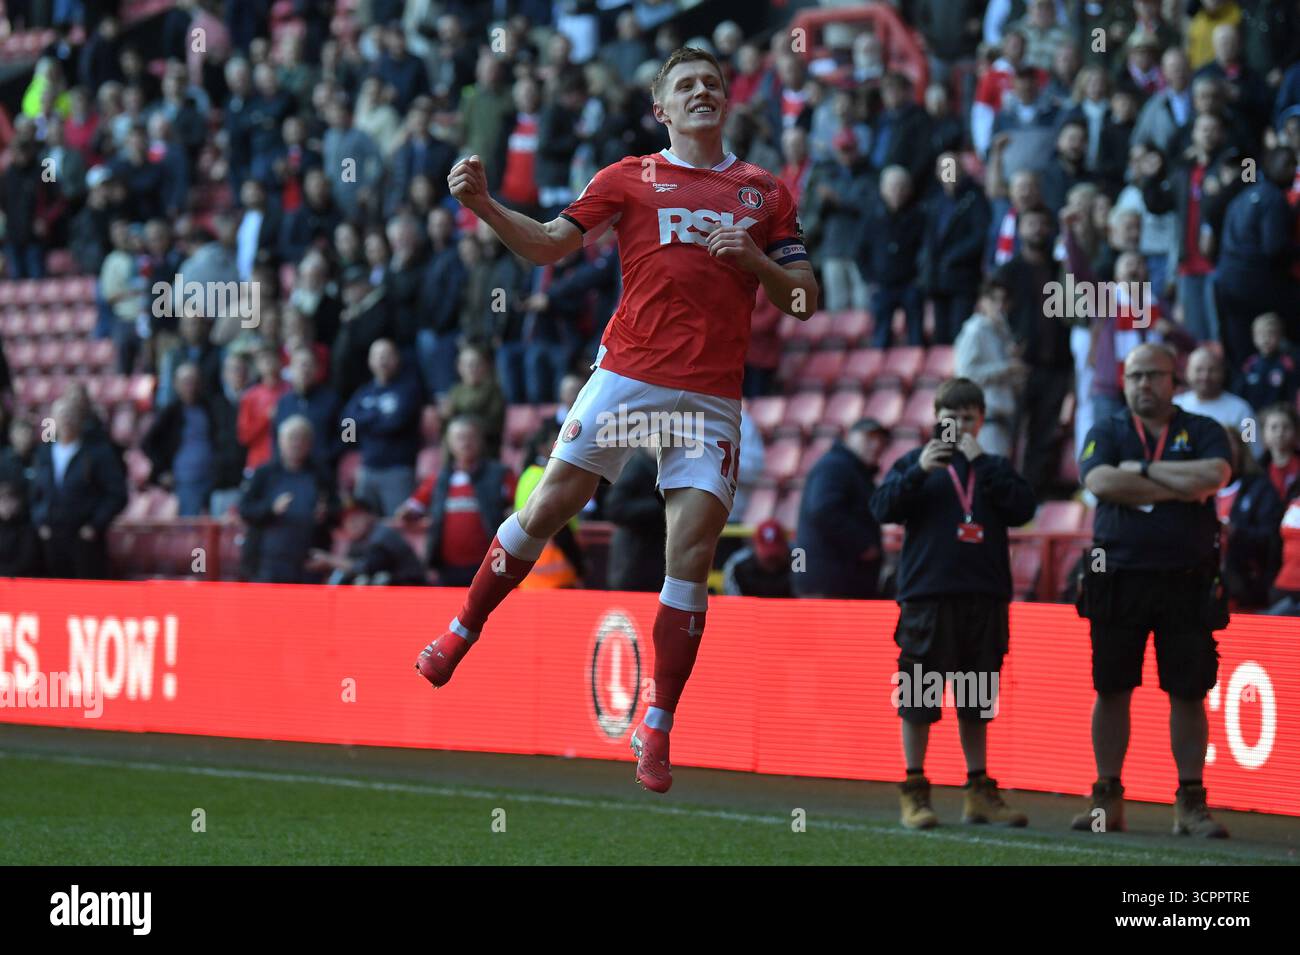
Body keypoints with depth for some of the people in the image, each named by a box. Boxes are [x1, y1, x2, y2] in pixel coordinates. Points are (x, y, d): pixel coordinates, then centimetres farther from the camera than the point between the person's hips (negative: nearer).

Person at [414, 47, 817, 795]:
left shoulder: (765, 192, 12)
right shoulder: (631, 178, 8)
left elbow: (803, 301, 12)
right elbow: (550, 244, 5)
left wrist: (752, 257, -6)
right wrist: (483, 206, -10)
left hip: (712, 395, 1)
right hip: (628, 375, -1)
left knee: (695, 542, -7)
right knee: (549, 506, -3)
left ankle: (657, 730, -2)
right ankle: (462, 634, 18)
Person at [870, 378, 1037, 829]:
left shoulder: (995, 467, 14)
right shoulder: (914, 462, 8)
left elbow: (1022, 508, -2)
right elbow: (883, 508, -3)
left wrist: (980, 463, -7)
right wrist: (919, 471, -16)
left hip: (985, 597, 2)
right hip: (926, 593, -2)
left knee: (976, 699, 8)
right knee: (918, 695, -3)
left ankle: (979, 791, 15)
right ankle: (914, 790, 4)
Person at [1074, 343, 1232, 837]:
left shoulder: (1202, 431, 8)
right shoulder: (1106, 433, 10)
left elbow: (1215, 475, -14)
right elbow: (1101, 482, -12)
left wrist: (1142, 470, -10)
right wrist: (1182, 487, -11)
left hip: (1187, 582, 0)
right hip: (1118, 580, 1)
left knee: (1188, 693, 1)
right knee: (1112, 690, 3)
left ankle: (1191, 802, 6)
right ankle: (1107, 799, 10)